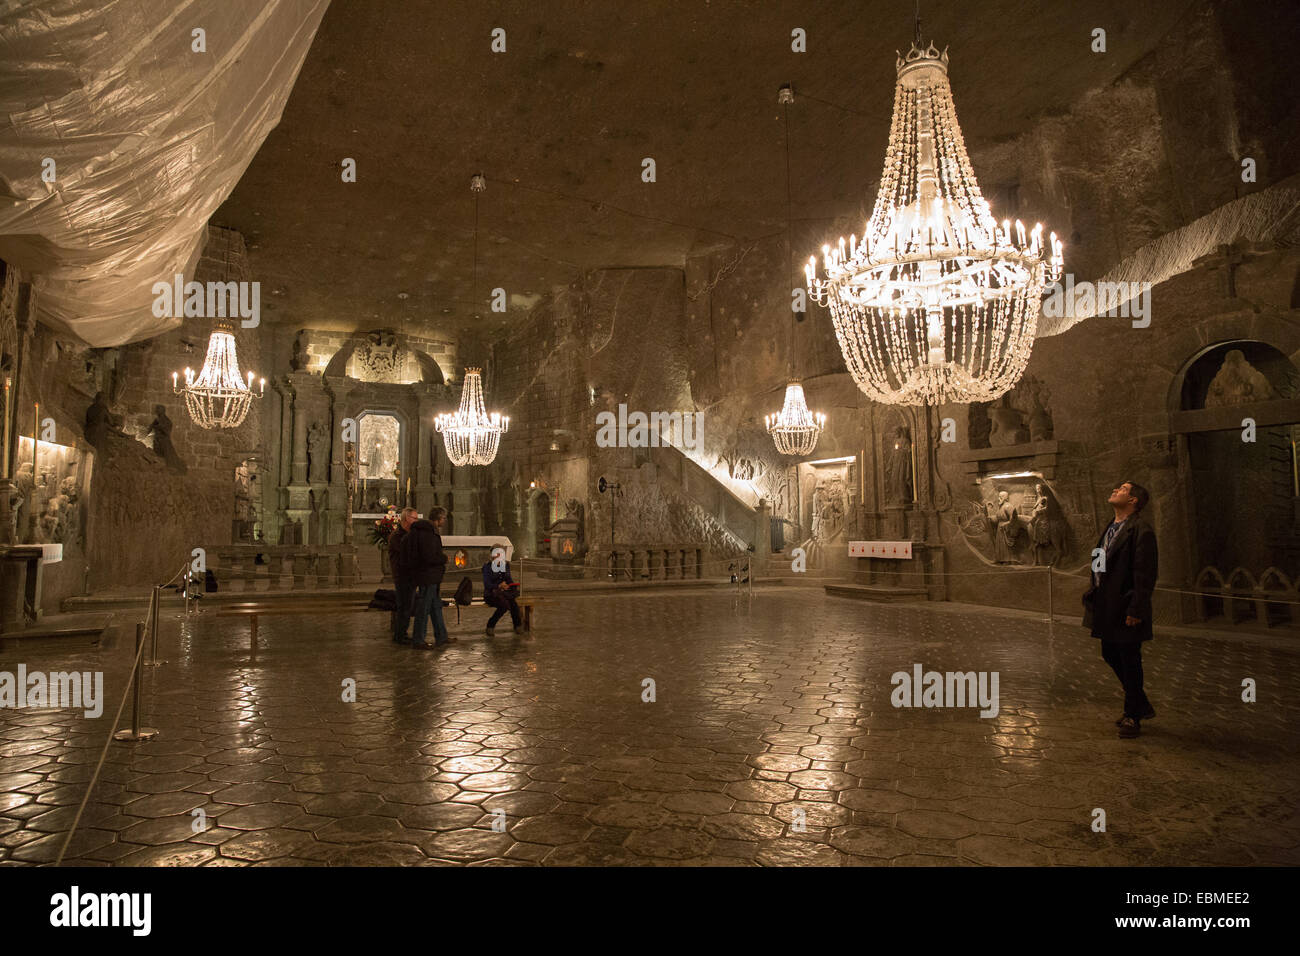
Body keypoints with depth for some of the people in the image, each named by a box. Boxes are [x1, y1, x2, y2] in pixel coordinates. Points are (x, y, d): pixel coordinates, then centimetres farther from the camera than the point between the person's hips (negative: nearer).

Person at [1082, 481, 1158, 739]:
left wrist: (1136, 609, -21)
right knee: (1111, 654, 17)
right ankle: (1141, 706, 33)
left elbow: (1145, 574, -19)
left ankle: (1133, 715, 19)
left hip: (1126, 609, -9)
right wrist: (1094, 594, 14)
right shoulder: (1111, 528, 14)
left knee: (1129, 660, 3)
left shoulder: (1141, 530, -15)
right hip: (1107, 607, 9)